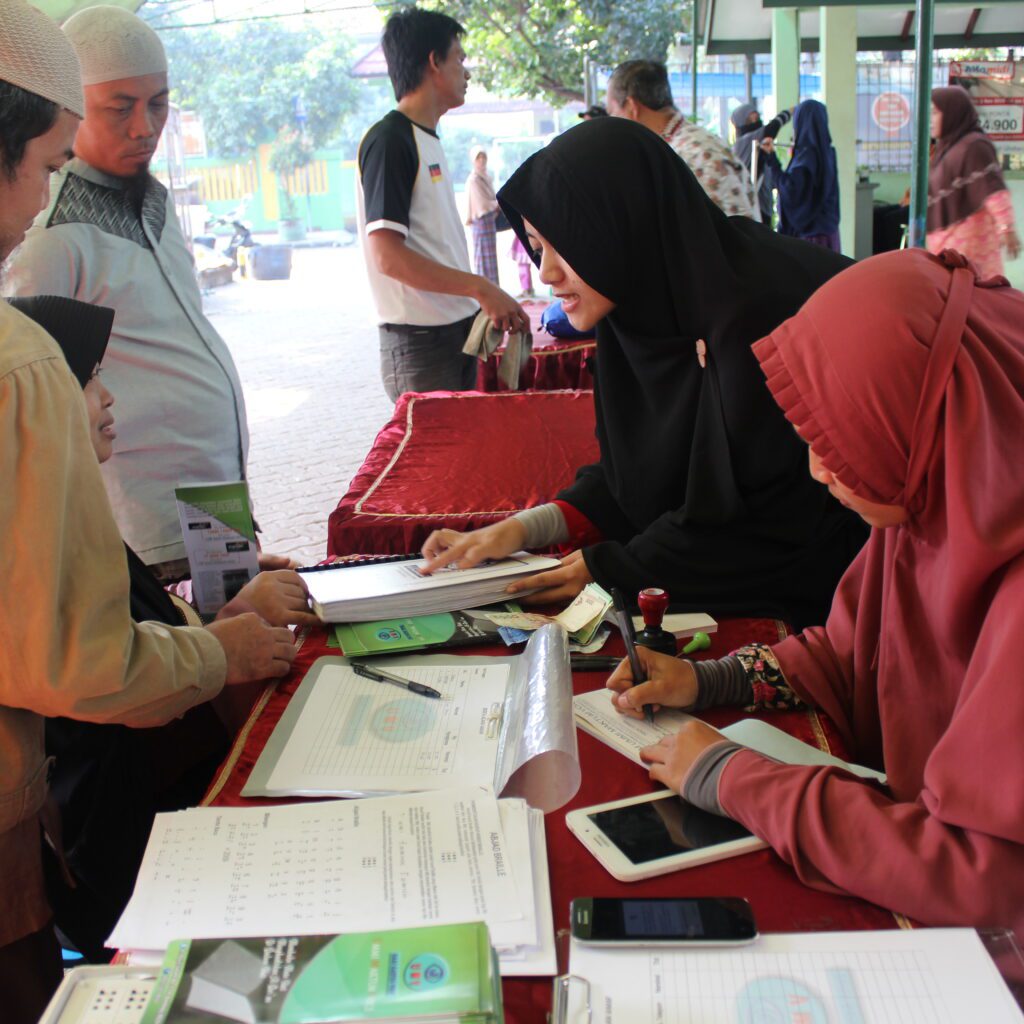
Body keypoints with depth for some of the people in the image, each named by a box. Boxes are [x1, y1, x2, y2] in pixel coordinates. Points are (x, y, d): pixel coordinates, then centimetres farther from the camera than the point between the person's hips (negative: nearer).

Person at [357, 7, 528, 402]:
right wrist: (481, 288, -23)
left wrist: (486, 303, 13)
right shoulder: (389, 140, -13)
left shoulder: (427, 140, 16)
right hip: (419, 341, -9)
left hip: (457, 333, 9)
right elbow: (388, 256, -21)